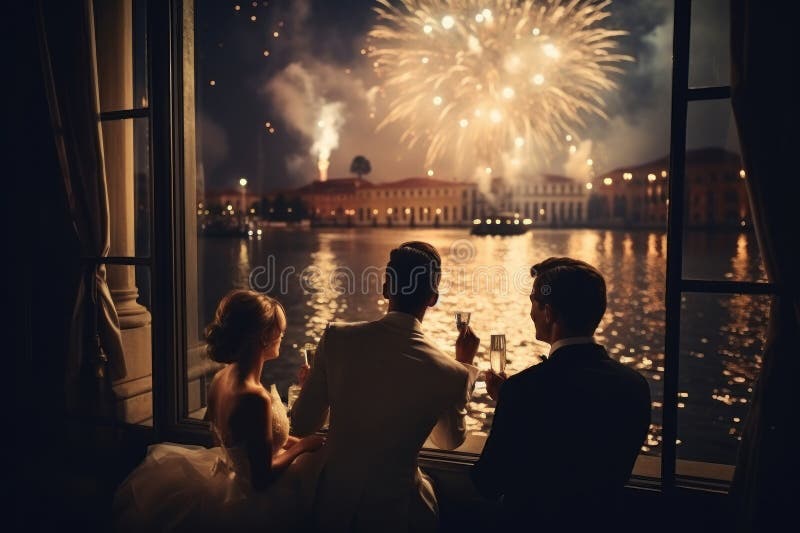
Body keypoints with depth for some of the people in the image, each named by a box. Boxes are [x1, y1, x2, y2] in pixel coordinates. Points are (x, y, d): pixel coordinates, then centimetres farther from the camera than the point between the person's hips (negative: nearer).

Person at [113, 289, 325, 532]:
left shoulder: (221, 378, -4)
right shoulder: (255, 398, -31)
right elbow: (263, 477, -24)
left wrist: (291, 440, 7)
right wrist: (301, 446, -11)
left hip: (227, 471, 9)